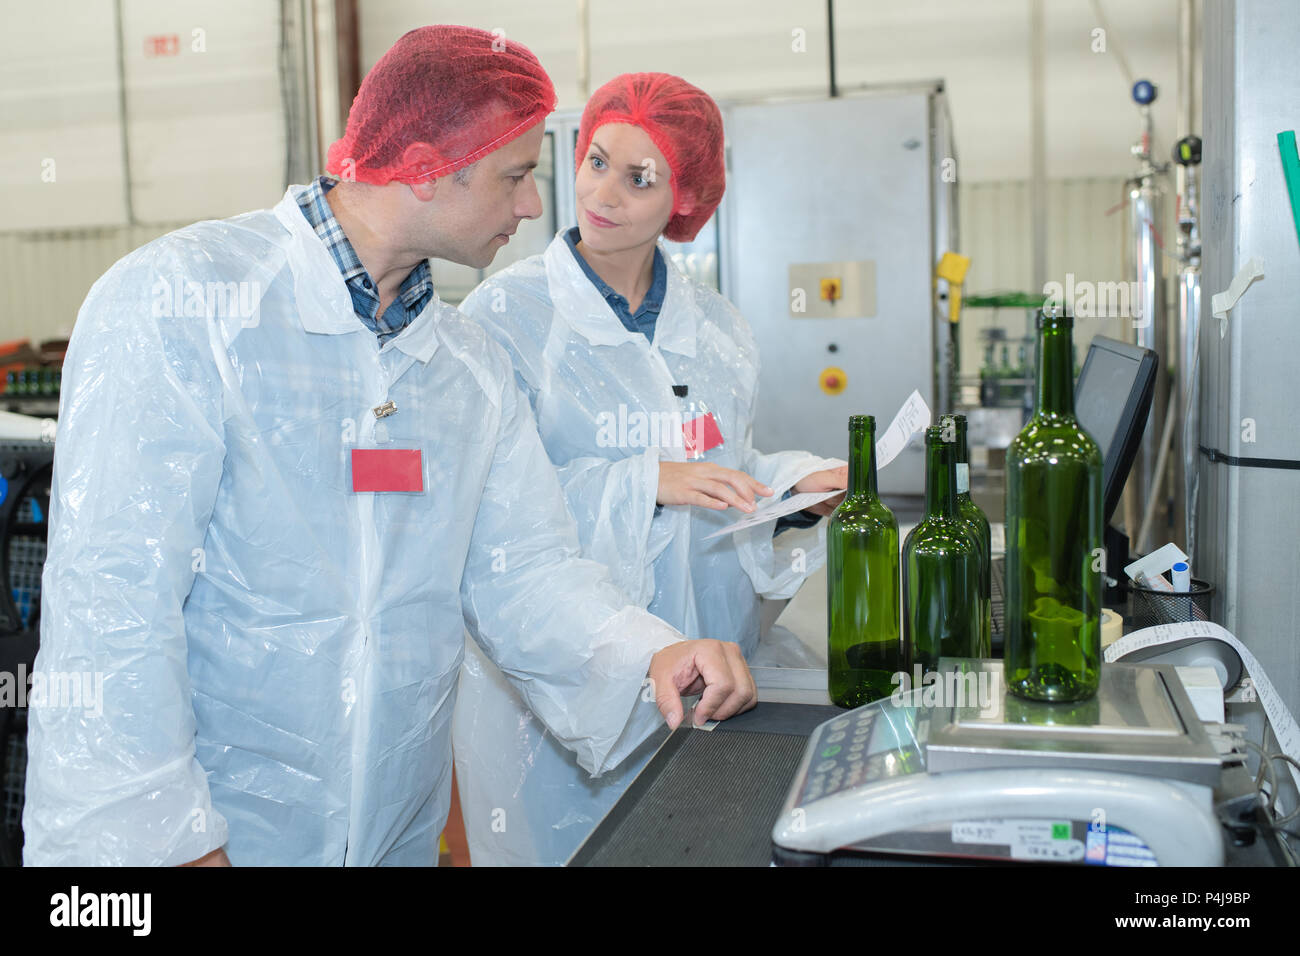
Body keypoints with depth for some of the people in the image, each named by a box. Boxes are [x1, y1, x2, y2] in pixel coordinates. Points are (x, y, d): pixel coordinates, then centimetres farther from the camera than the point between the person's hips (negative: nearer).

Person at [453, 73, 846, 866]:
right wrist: (645, 486, -23)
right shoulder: (506, 313, -7)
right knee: (569, 840, 4)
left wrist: (797, 486, -3)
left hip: (704, 665, 5)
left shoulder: (716, 326, 9)